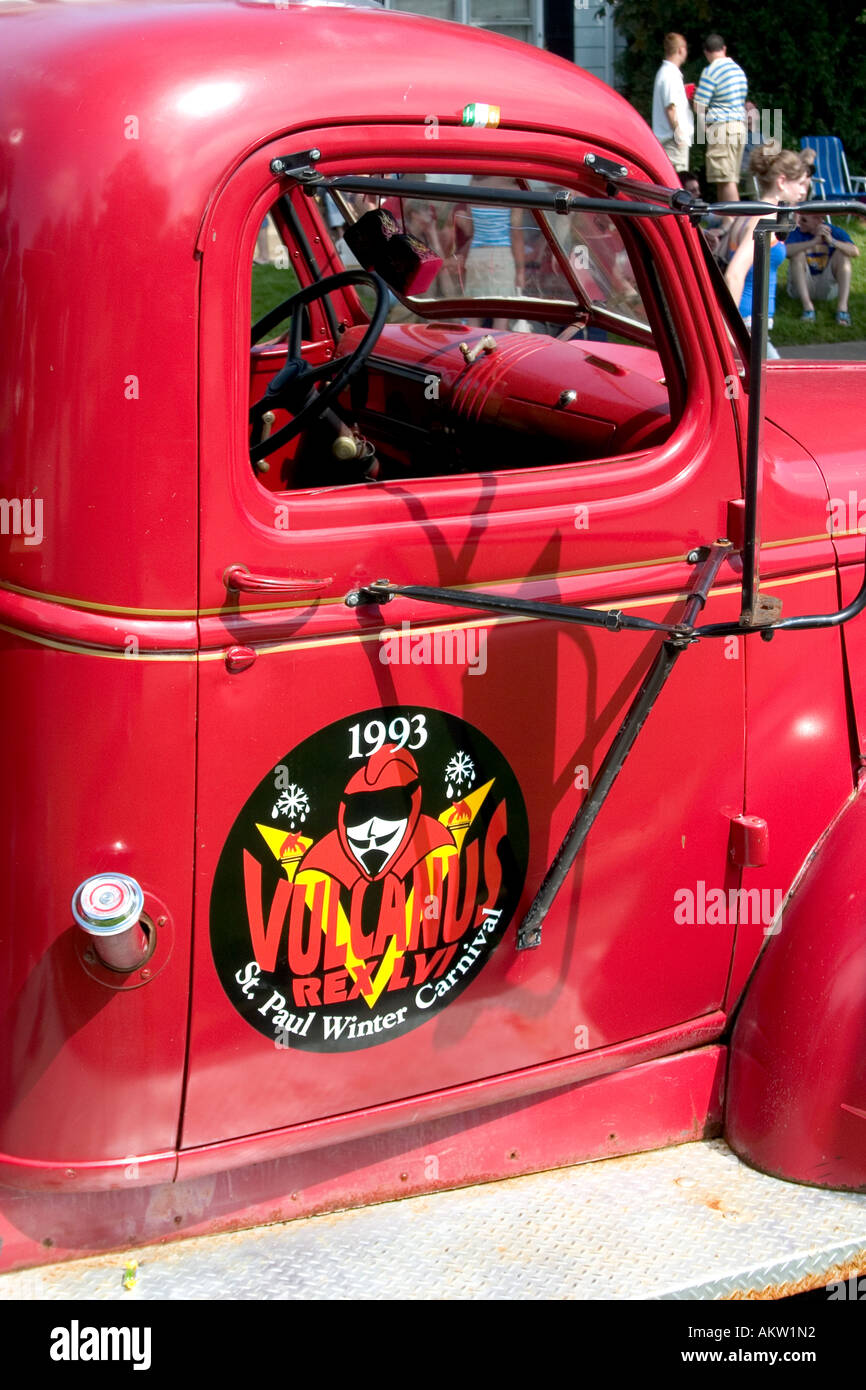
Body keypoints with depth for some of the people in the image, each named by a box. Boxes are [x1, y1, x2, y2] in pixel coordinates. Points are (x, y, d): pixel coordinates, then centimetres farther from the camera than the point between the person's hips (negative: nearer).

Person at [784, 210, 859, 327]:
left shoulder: (835, 232, -6)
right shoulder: (797, 232, -10)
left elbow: (855, 252, -23)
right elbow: (786, 251, -33)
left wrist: (832, 241, -38)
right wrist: (815, 241, -41)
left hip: (827, 287, 1)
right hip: (803, 286, -1)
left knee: (842, 252, -18)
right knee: (798, 253, -22)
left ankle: (843, 306, -30)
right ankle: (807, 305, -31)